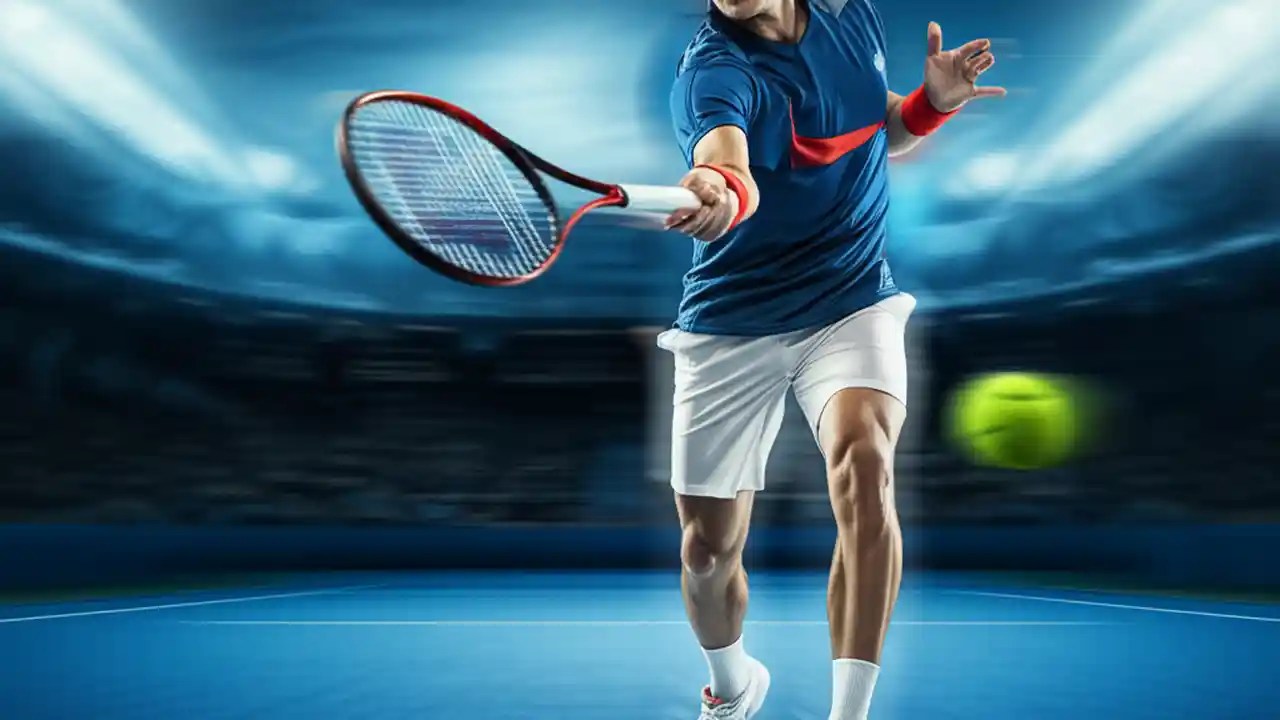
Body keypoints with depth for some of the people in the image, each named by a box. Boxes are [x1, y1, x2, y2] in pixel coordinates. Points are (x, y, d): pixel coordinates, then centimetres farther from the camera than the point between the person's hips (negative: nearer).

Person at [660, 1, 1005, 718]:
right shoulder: (712, 69, -17)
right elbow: (730, 168, -40)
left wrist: (934, 100, -4)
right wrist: (720, 191, -64)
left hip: (854, 303, 2)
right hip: (732, 327, -1)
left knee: (864, 465, -30)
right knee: (708, 547, 6)